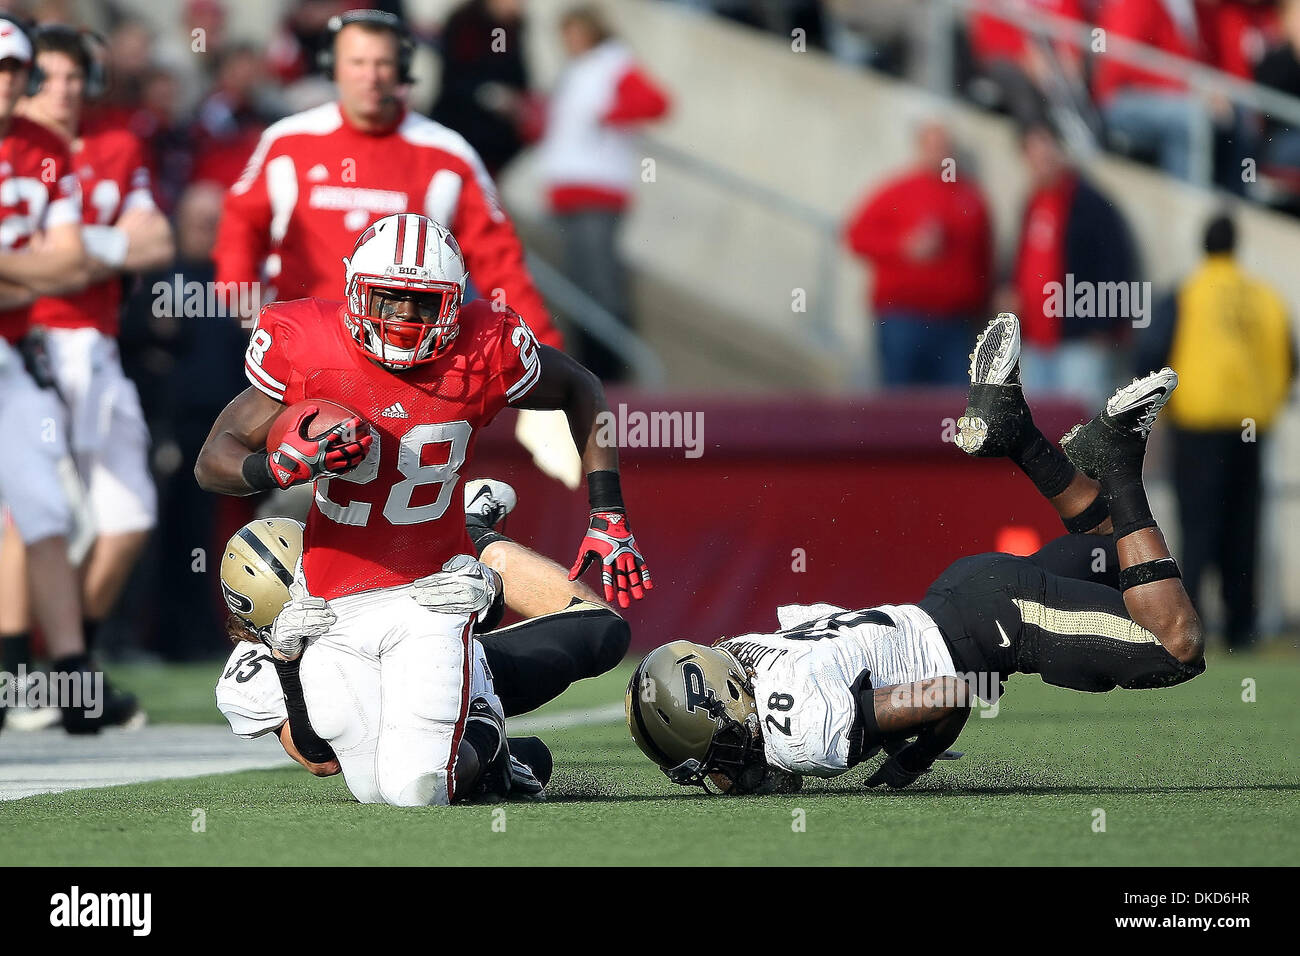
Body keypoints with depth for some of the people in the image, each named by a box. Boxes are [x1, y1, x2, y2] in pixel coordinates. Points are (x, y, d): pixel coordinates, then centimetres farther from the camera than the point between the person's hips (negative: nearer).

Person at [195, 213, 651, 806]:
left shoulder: (481, 352, -12)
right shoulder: (308, 350, -12)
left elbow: (582, 394, 8)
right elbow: (213, 462, -6)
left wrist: (608, 515, 2)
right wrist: (282, 465, -28)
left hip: (428, 595, -1)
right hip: (335, 606, 1)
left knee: (414, 791, -13)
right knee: (376, 792, 4)